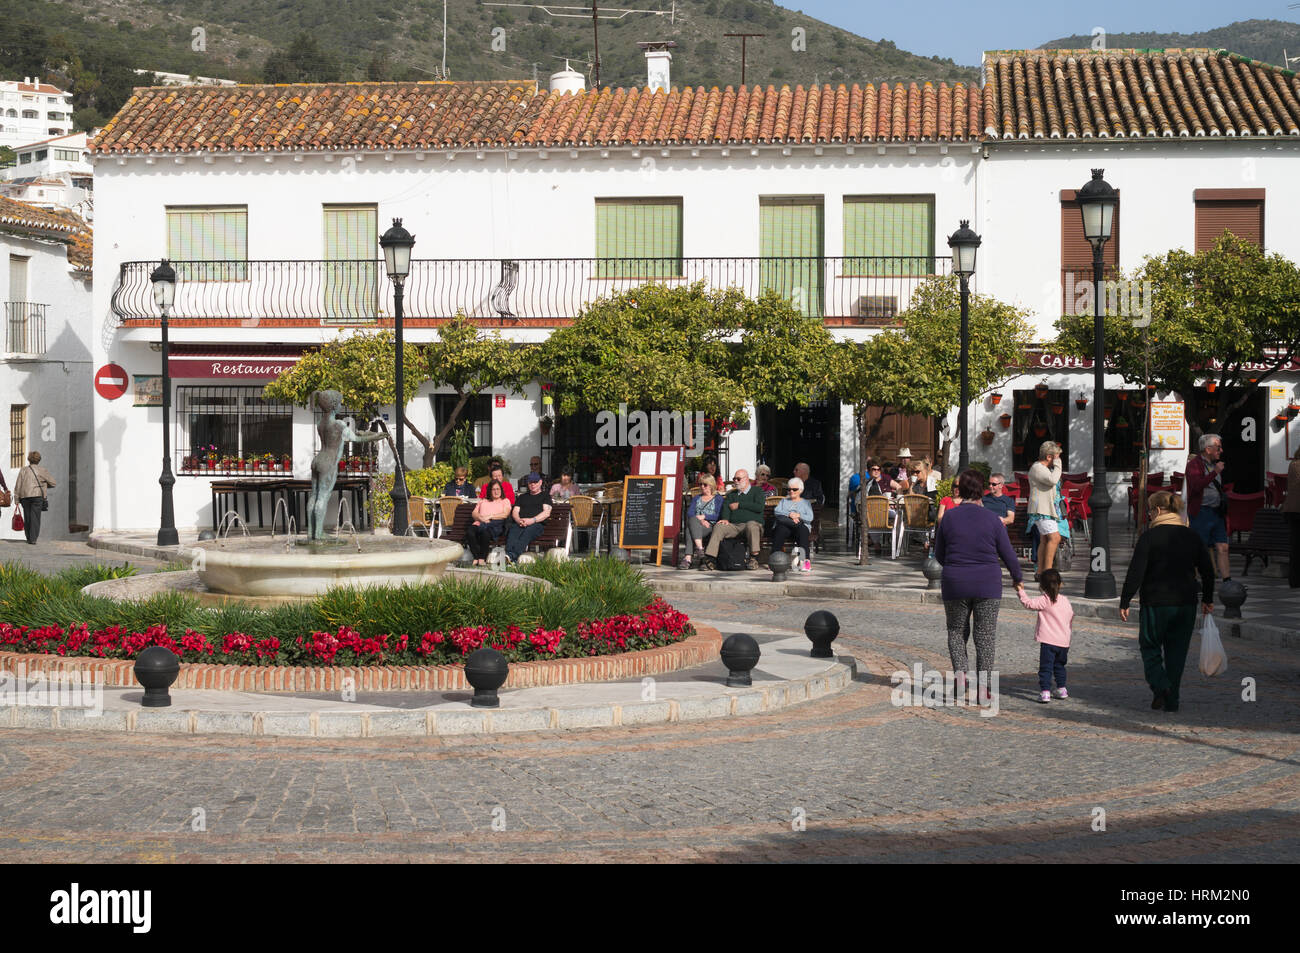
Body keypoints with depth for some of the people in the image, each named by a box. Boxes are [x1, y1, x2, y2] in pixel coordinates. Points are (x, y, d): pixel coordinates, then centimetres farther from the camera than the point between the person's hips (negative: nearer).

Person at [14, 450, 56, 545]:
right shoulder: (43, 471, 4)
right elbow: (52, 483, 7)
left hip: (24, 496, 2)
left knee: (27, 517, 13)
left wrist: (16, 498, 5)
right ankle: (33, 538, -12)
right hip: (37, 495, -2)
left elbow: (18, 485, 4)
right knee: (35, 517, -4)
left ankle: (29, 538, 19)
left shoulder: (23, 470, 9)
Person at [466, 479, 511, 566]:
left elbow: (505, 514, 6)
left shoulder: (505, 501, 24)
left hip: (495, 524, -3)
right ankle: (476, 557, -35)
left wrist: (489, 516, -4)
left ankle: (482, 558, -41)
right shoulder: (483, 501, 34)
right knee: (470, 533, -35)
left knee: (485, 531, -42)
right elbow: (474, 513, 20)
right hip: (480, 523, 3)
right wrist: (481, 518, -3)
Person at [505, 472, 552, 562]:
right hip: (520, 524, 4)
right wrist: (519, 520, -4)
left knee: (528, 531, -39)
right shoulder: (522, 497, 33)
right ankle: (508, 553, -60)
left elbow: (546, 513, 5)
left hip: (537, 524, -4)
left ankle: (513, 555, -62)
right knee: (513, 531, -34)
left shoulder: (545, 496, 21)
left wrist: (532, 520, -11)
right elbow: (515, 512, 21)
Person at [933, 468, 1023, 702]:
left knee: (956, 630, 15)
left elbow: (939, 555, 6)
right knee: (985, 634, 6)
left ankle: (959, 671, -6)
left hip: (955, 585, 0)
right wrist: (1017, 578, 20)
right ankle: (983, 684, -1)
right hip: (988, 585, 0)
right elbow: (1008, 554, 2)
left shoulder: (948, 518, -5)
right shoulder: (991, 519, -5)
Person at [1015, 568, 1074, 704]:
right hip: (1064, 641, 6)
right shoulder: (1065, 601, 8)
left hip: (1048, 641, -6)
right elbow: (1071, 616, 17)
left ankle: (1045, 692, -14)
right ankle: (1062, 689, 30)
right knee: (1059, 665, 23)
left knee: (1045, 667, -5)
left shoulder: (1044, 601, -10)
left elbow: (1029, 603, -16)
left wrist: (1020, 591, -6)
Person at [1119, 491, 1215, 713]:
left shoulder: (1149, 536, -10)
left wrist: (1124, 602, -6)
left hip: (1155, 604, -4)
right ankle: (1172, 700, 13)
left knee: (1150, 648, 12)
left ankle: (1160, 686, -10)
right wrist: (1207, 599, 22)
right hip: (1186, 603, 4)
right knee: (1177, 652, 13)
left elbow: (1135, 572, -13)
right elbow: (1207, 570, 11)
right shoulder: (1191, 536, 6)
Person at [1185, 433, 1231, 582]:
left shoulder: (1215, 464, 17)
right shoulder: (1194, 464, -8)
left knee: (1223, 547, 1)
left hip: (1217, 512, 7)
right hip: (1200, 512, -7)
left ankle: (1227, 580, 2)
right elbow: (1196, 486, -25)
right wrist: (1215, 472, -24)